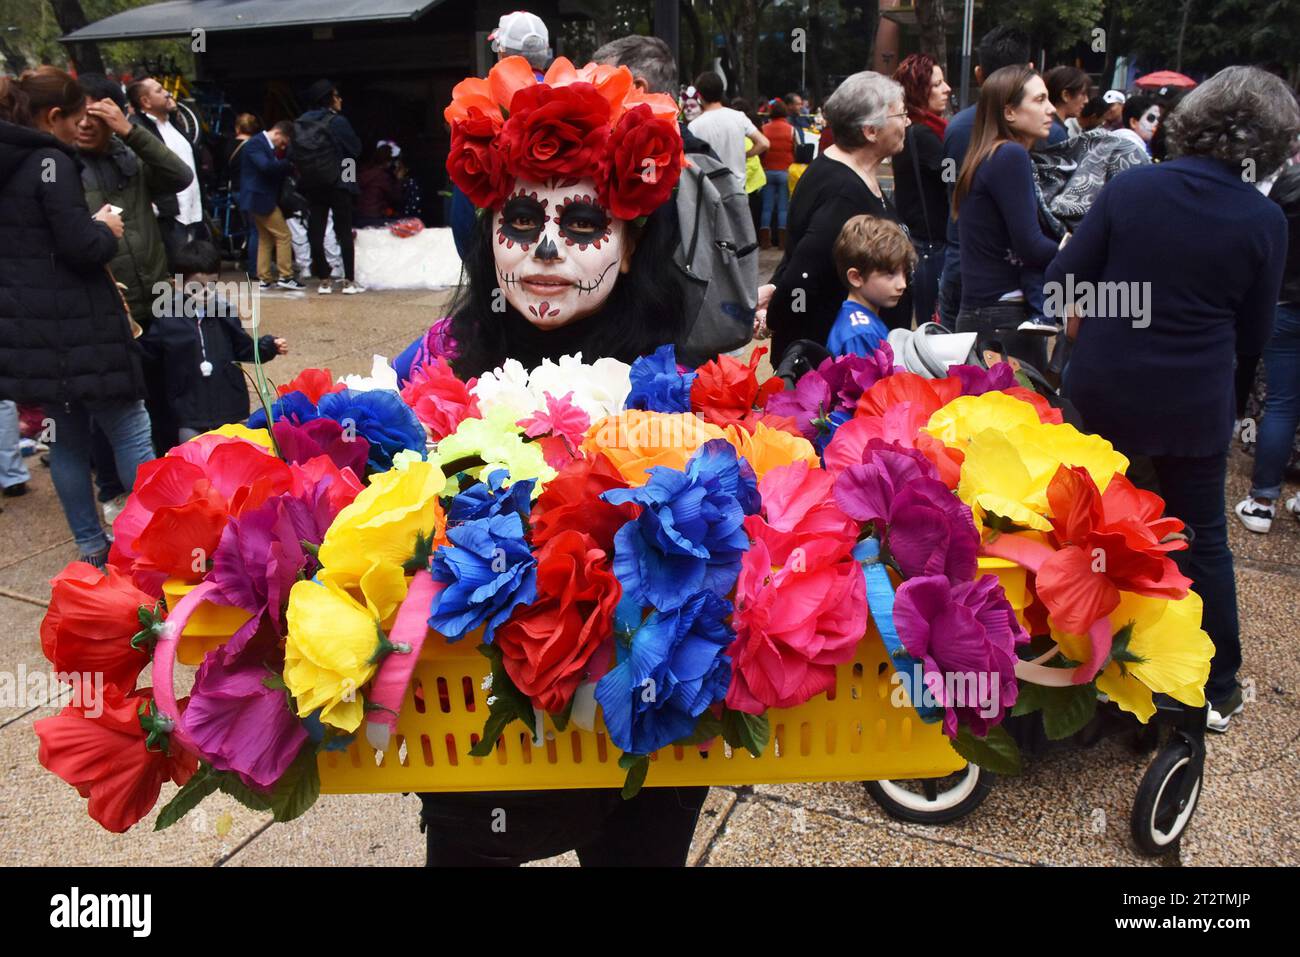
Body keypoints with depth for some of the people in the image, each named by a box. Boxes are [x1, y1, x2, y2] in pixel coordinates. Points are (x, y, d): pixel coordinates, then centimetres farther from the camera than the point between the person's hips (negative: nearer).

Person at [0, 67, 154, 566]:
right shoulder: (51, 164, -14)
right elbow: (81, 246, -20)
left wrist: (93, 228, 14)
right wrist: (107, 229, 0)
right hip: (75, 330, -8)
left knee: (67, 439, 14)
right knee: (130, 433, 1)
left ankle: (91, 547, 22)